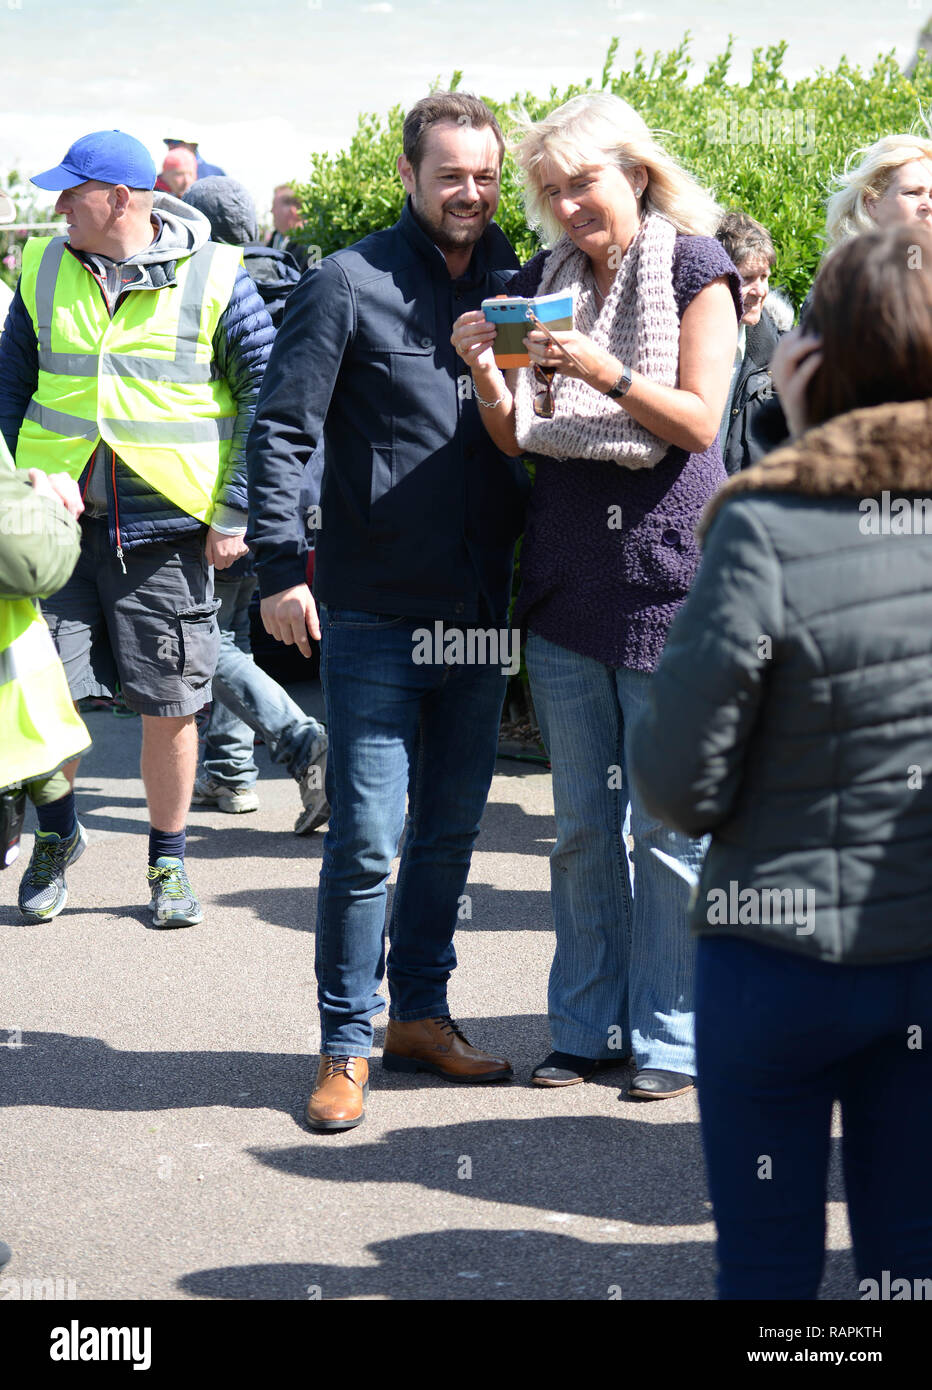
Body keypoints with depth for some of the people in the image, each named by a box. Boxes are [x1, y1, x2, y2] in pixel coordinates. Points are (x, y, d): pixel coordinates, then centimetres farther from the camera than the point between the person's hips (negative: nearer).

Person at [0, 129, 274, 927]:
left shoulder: (214, 278, -5)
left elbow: (266, 396, -1)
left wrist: (234, 514, -6)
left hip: (167, 527, -3)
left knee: (169, 702, 3)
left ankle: (169, 860, 20)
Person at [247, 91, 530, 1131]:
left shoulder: (513, 289, 9)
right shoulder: (349, 284, -6)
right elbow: (279, 429, -7)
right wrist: (278, 569, -13)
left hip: (480, 612, 5)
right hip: (374, 613, -5)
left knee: (451, 828, 12)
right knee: (366, 837, -5)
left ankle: (420, 1013, 26)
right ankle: (347, 1045, 6)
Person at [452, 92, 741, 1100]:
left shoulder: (694, 268, -2)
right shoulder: (540, 283, 9)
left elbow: (698, 421, -9)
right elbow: (517, 441, 8)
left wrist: (603, 372, -22)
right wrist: (486, 373, -12)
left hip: (667, 582, -4)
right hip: (565, 586, 5)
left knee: (668, 826, 0)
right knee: (582, 825, 11)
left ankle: (668, 1037, 10)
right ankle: (589, 1026, 20)